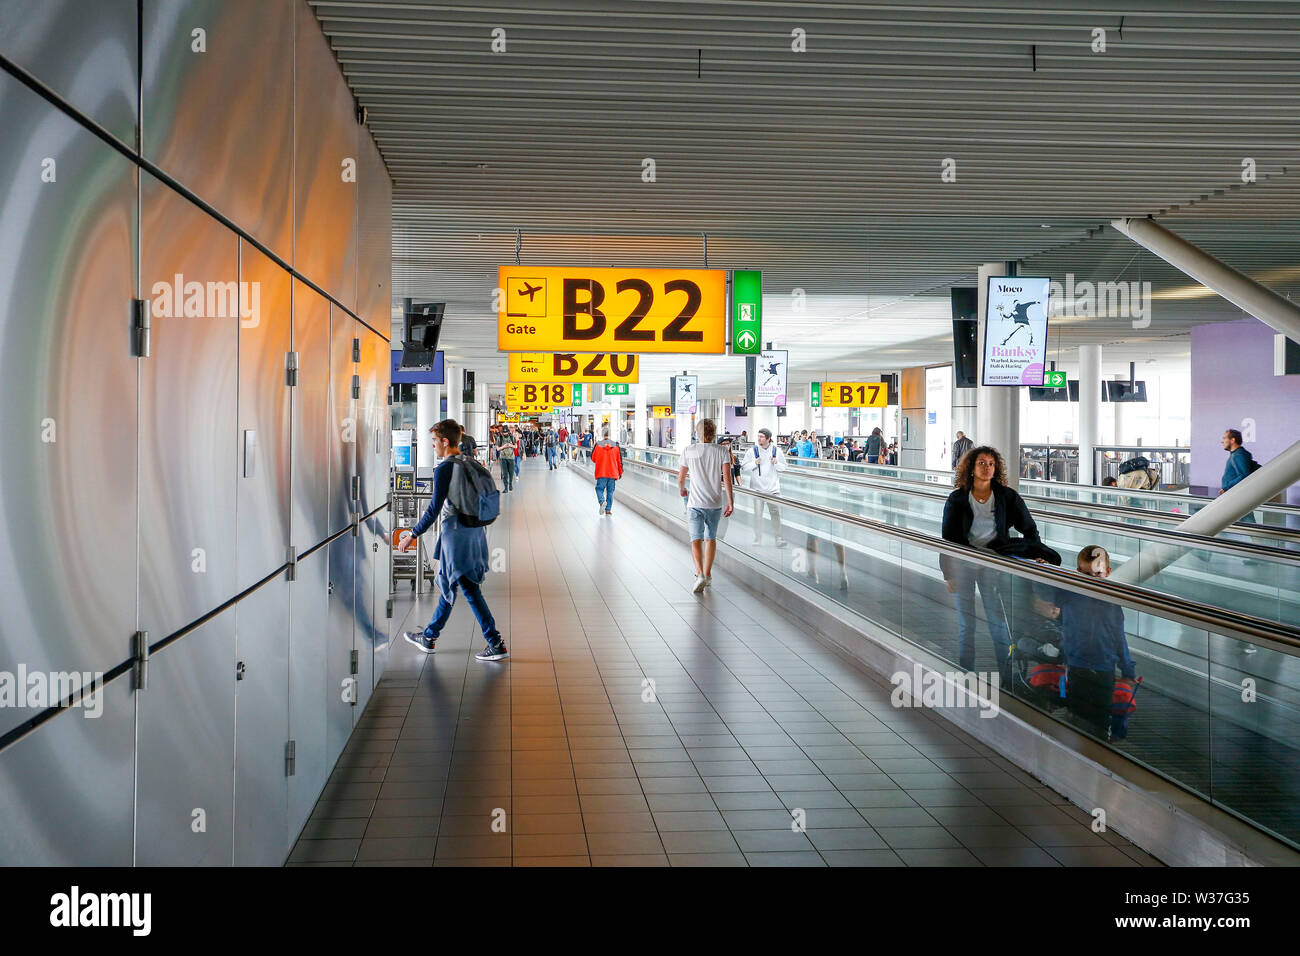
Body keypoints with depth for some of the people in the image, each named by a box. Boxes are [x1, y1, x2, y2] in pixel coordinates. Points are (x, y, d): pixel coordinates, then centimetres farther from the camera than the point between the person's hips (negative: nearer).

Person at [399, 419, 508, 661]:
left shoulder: (444, 469, -15)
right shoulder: (471, 464, 8)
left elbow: (434, 509, -17)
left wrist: (413, 535, -9)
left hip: (455, 533, -9)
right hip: (474, 530, 9)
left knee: (469, 589, -5)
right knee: (448, 584, 18)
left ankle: (496, 644, -6)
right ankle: (429, 637, 30)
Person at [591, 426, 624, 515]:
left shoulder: (598, 445, -7)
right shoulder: (616, 446, -2)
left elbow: (593, 459, 2)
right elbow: (619, 461, 4)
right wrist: (620, 472, 14)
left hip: (601, 473, -2)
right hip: (612, 473, 2)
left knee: (599, 488, 8)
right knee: (610, 491, 10)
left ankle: (602, 501, -21)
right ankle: (608, 509, 9)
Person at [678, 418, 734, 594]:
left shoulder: (689, 450, -2)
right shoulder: (721, 451, -3)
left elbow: (681, 477, 6)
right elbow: (727, 478, -10)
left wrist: (682, 490, 27)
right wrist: (730, 502, -7)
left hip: (695, 503, -1)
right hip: (715, 503, 1)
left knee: (696, 539, -4)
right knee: (711, 538, 17)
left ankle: (700, 574, -23)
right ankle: (708, 574, 22)